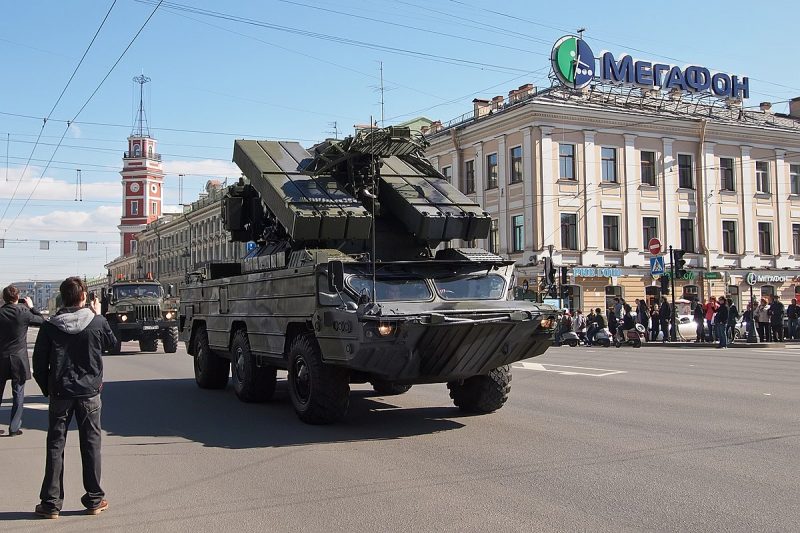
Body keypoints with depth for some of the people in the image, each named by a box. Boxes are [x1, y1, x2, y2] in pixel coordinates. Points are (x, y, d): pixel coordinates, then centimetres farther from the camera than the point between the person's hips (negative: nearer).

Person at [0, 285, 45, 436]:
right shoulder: (23, 312, -12)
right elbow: (42, 320, 0)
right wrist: (31, 307, 10)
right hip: (18, 358, -2)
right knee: (18, 394, 6)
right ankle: (14, 427, 6)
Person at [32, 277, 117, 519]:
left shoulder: (50, 326, -7)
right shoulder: (97, 323, -8)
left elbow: (39, 363, -3)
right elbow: (111, 342, 13)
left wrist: (47, 388, 11)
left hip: (60, 393, 0)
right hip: (89, 392, 0)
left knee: (55, 445, 8)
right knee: (91, 444, 9)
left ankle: (51, 502, 10)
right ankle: (94, 499, 14)